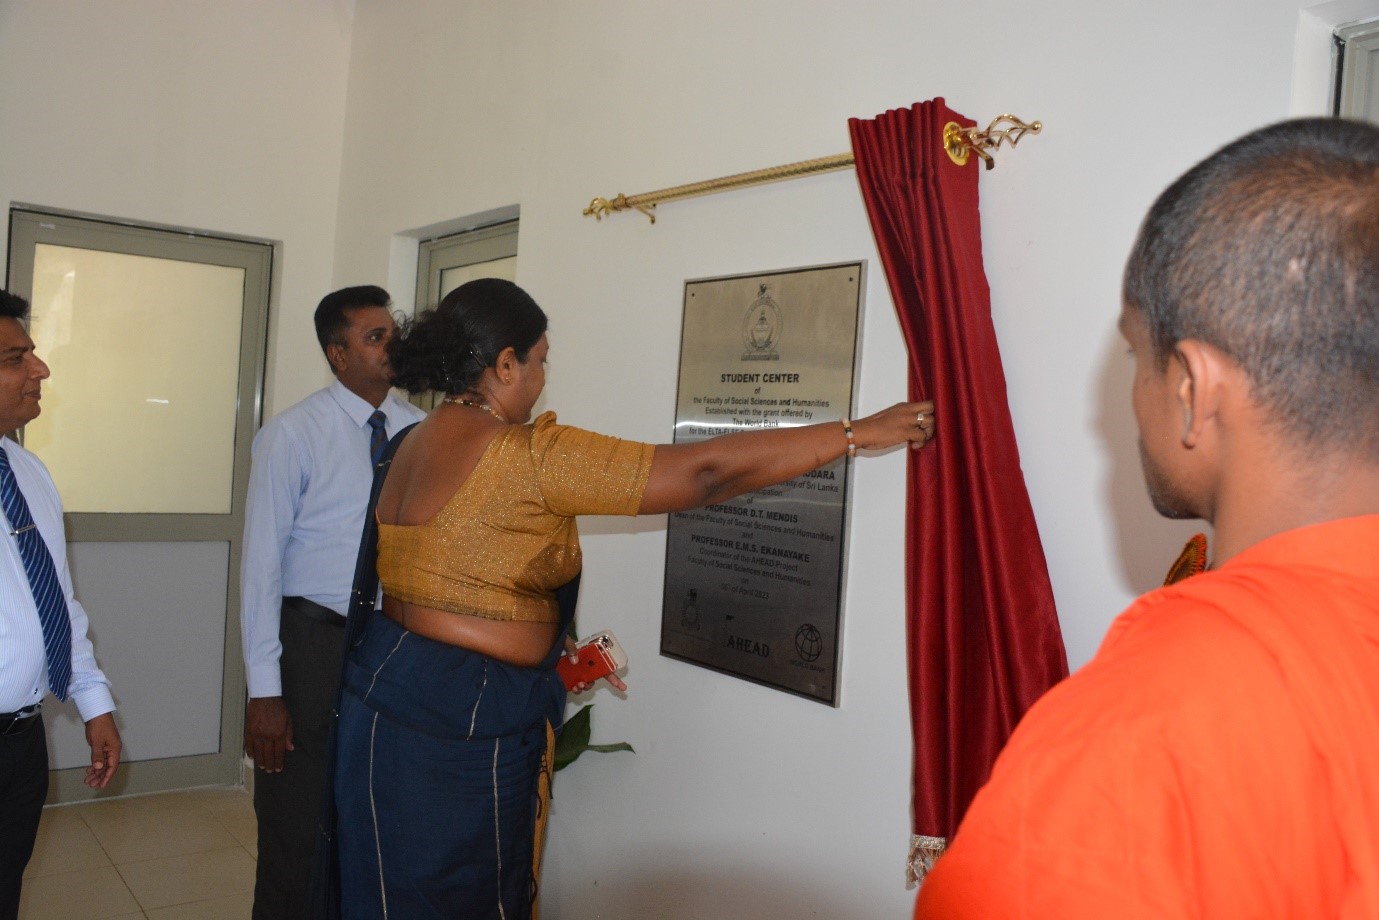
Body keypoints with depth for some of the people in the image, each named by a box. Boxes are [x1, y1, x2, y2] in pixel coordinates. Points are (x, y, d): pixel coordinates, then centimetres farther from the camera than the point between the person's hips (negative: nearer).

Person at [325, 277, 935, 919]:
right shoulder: (530, 456, -20)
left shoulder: (416, 443, 7)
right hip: (465, 715, -9)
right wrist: (858, 432, -16)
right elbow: (702, 474, -22)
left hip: (390, 676, 9)